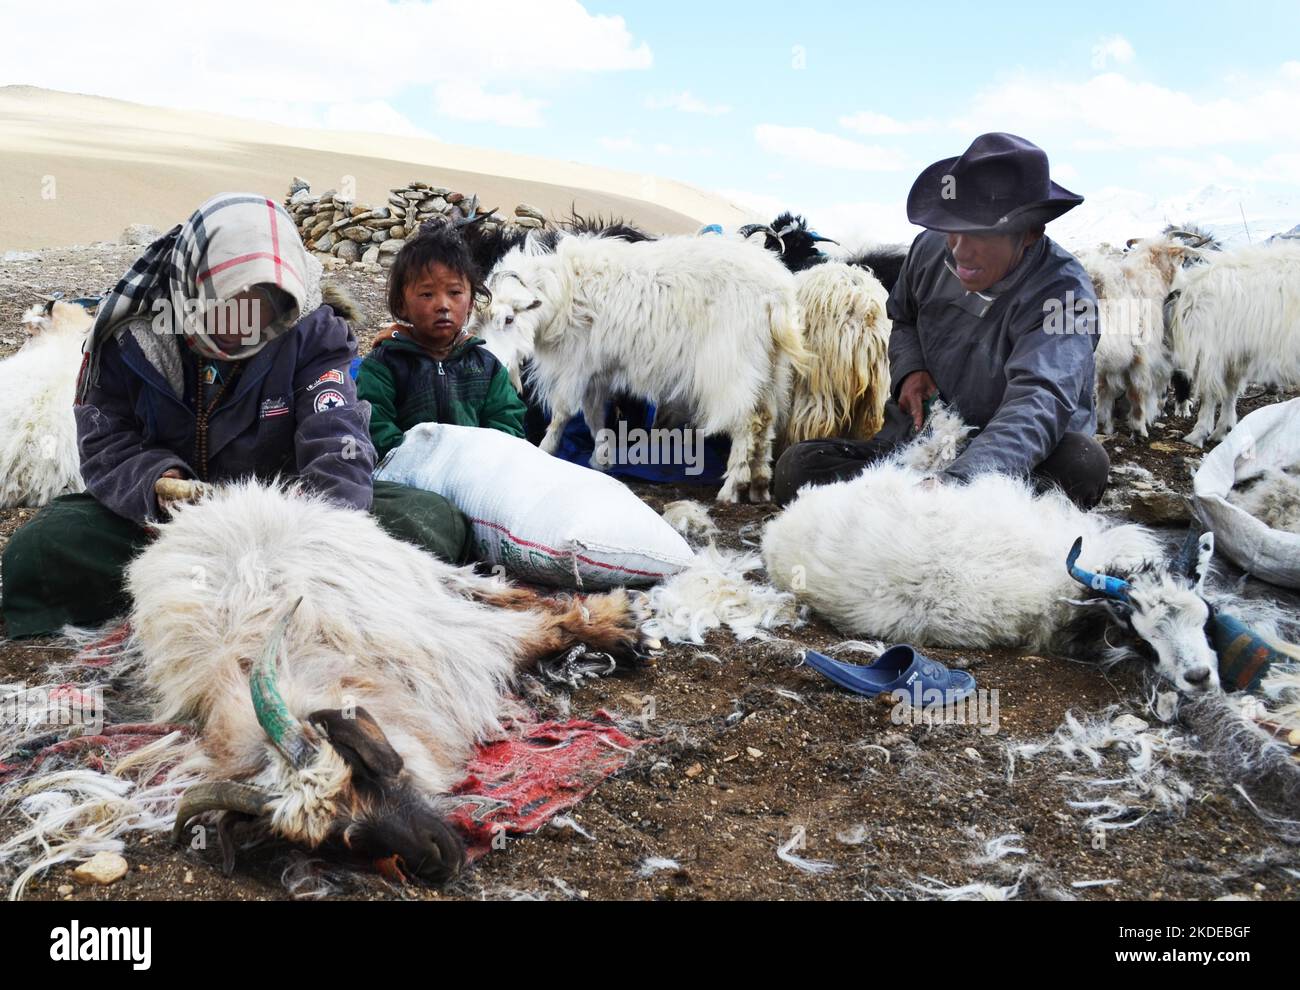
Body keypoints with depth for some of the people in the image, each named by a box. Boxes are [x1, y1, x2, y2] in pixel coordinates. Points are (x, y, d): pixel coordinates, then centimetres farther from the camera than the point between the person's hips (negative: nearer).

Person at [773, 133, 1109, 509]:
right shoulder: (930, 250, -3)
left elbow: (1038, 405, -38)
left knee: (1083, 462, -39)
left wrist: (956, 481, -56)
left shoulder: (1064, 293, -22)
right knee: (797, 466, -18)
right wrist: (908, 370, -4)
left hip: (1011, 462, -4)